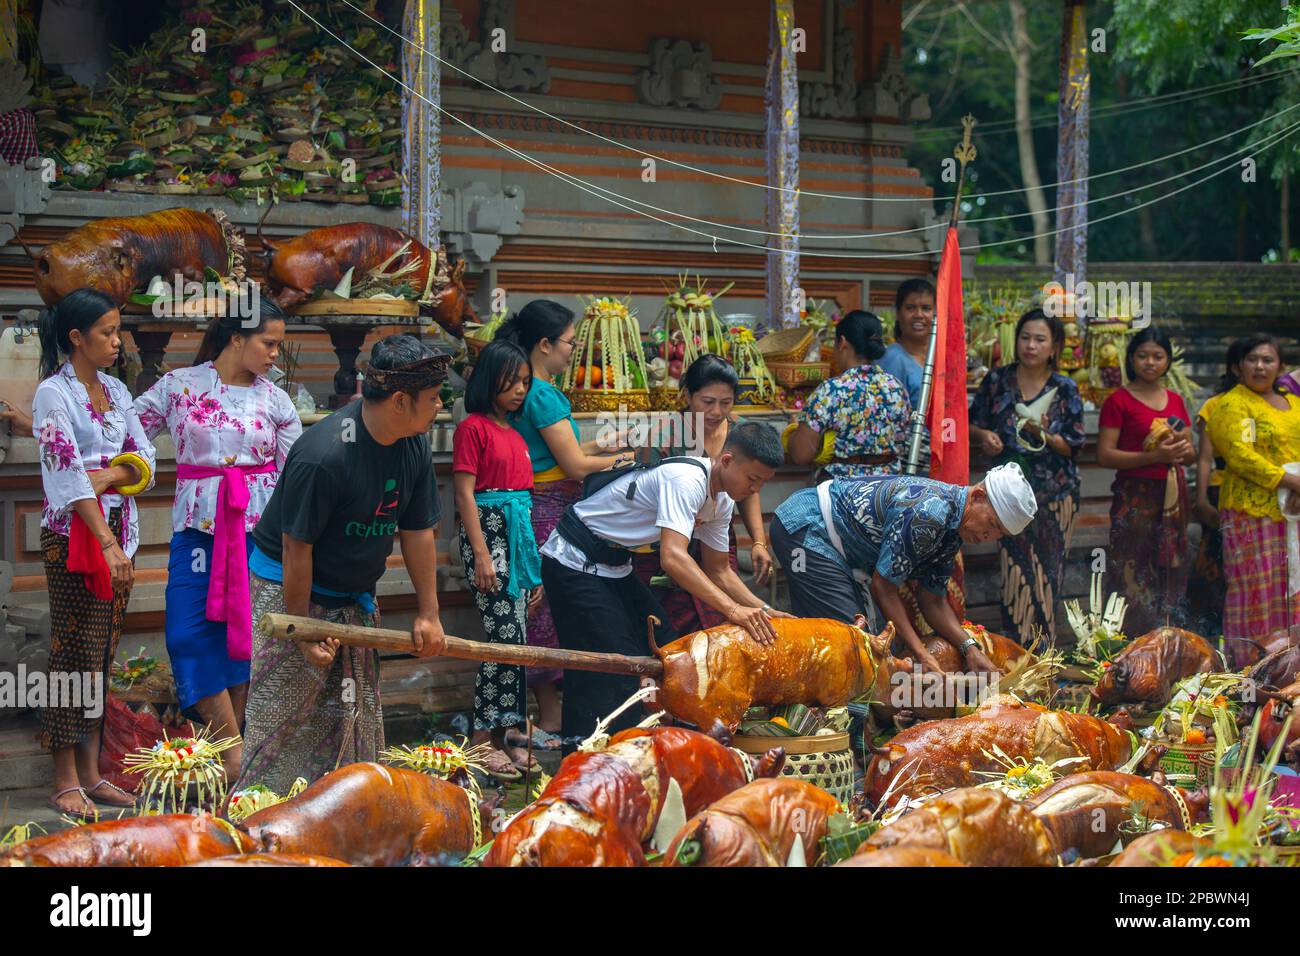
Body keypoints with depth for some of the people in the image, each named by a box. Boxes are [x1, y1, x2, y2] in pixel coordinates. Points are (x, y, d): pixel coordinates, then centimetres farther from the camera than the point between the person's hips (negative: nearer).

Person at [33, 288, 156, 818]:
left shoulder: (116, 391, 12)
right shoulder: (53, 393, -10)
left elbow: (143, 459, 9)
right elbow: (68, 473, -18)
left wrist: (109, 475, -13)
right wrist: (107, 543, -25)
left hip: (118, 527, 7)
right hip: (72, 531, -6)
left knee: (102, 651, 9)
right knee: (74, 651, -4)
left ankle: (91, 772, 15)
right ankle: (65, 783, 3)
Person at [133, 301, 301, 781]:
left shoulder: (275, 400, 5)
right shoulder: (178, 386, 1)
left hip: (259, 526, 1)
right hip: (198, 525, -1)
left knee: (246, 633, 2)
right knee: (189, 634, -10)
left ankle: (233, 751, 15)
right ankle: (234, 751, -3)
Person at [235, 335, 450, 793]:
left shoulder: (414, 445, -5)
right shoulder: (323, 455, -28)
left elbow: (417, 532, 4)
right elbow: (297, 549, -23)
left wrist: (428, 612, 4)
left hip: (355, 596, 8)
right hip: (290, 590, -7)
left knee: (358, 716, 11)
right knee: (282, 722, -5)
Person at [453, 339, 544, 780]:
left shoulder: (515, 434, 18)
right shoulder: (473, 428, -6)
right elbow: (465, 494, -11)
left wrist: (532, 559, 17)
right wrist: (481, 554, -16)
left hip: (518, 535, 8)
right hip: (487, 532, -8)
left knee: (514, 637, 6)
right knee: (506, 636, -11)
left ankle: (500, 735, 11)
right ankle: (482, 741, -5)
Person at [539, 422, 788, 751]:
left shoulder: (722, 499, 2)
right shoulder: (686, 480, -28)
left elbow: (718, 571, 11)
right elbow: (673, 557, -39)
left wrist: (763, 610, -4)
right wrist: (733, 609, -44)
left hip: (613, 566, 10)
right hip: (574, 561, -10)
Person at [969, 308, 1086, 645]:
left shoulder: (1065, 389, 2)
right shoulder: (997, 380, 5)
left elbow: (1073, 446, 1)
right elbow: (972, 425, 13)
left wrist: (1044, 435, -17)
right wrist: (984, 436, -9)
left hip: (1054, 495, 0)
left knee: (1046, 573, -1)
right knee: (1016, 573, -6)